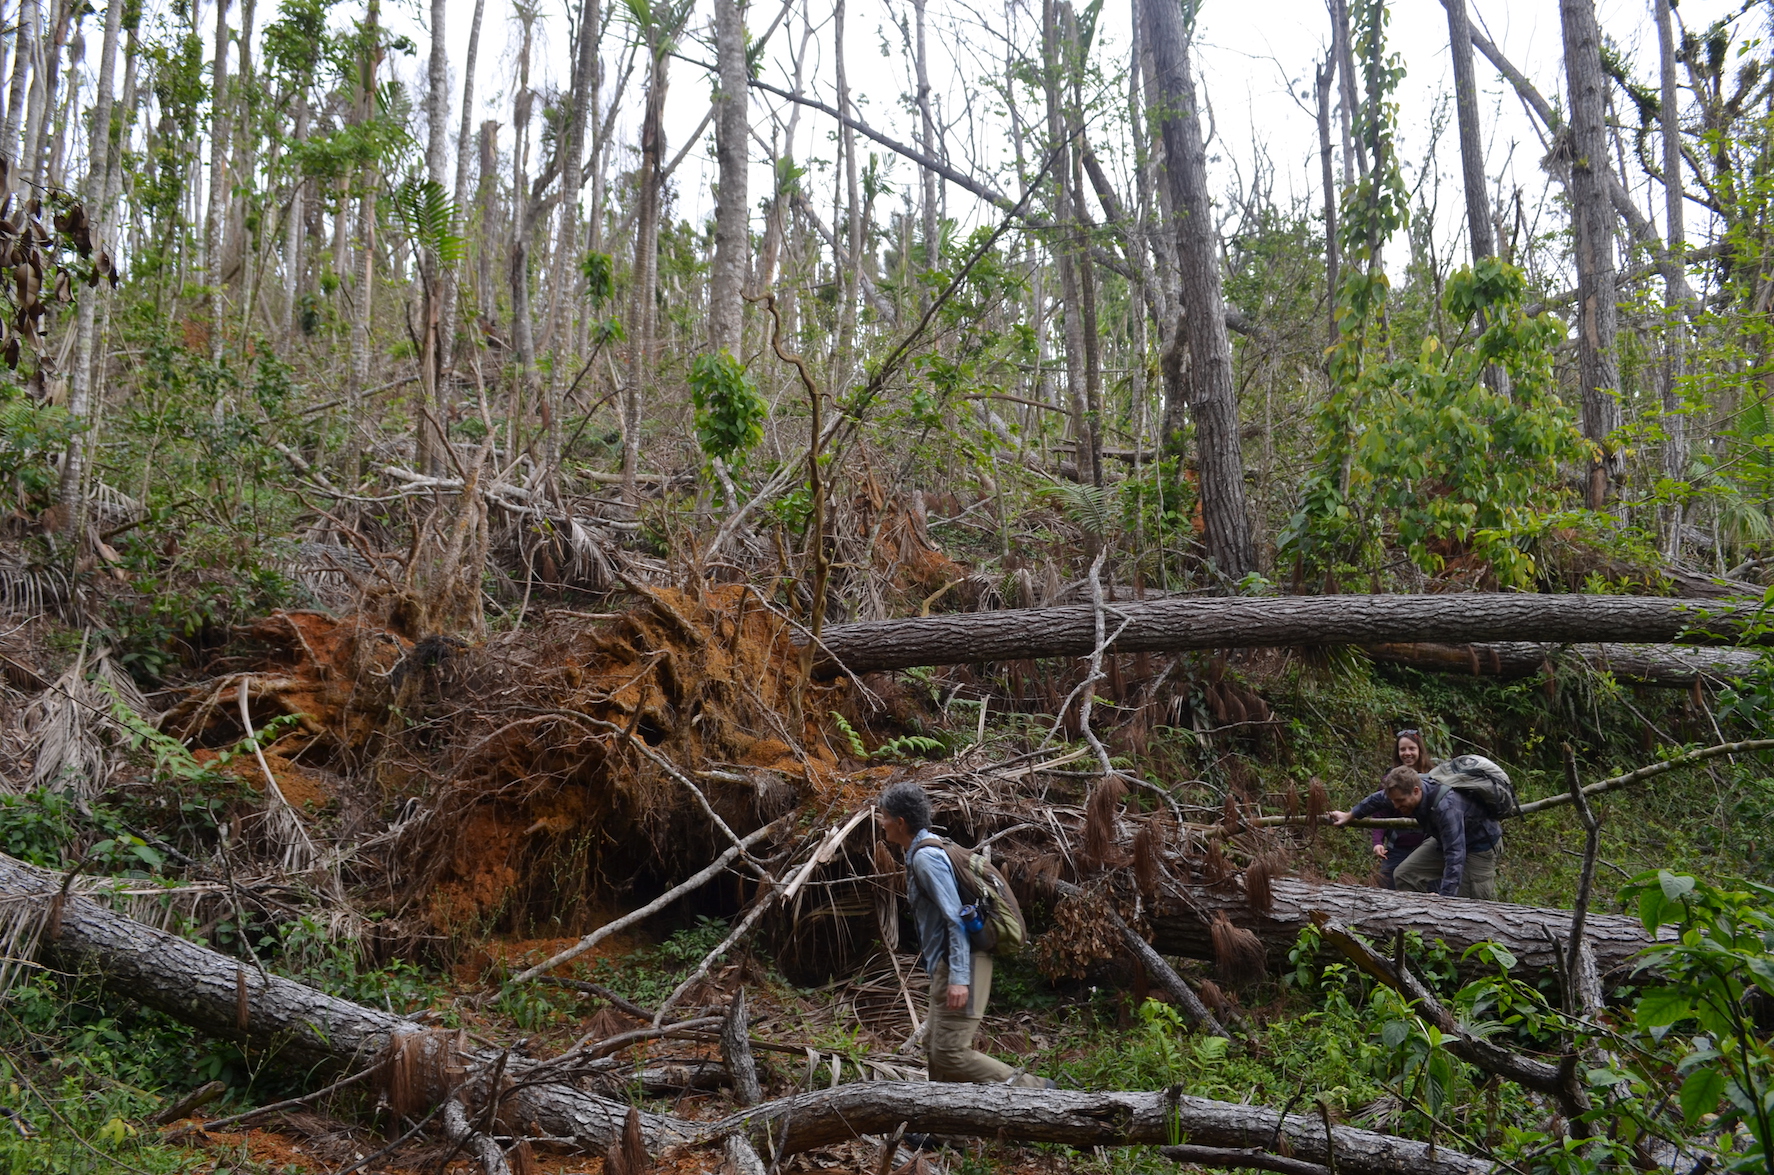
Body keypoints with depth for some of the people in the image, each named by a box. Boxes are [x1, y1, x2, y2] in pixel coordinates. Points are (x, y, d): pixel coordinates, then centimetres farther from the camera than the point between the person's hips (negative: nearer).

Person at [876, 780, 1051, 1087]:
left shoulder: (925, 857, -16)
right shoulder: (919, 852, 16)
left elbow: (956, 918, -22)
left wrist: (958, 978, -26)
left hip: (960, 965, -11)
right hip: (946, 967, 11)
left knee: (950, 1051, -11)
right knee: (934, 1046, 13)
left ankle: (1032, 1090, -7)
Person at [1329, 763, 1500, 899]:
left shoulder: (1446, 807, -41)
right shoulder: (1411, 787, -16)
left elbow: (1455, 856, -43)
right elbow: (1379, 798, 6)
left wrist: (1445, 898, -47)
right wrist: (1349, 816, 19)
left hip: (1479, 845, -8)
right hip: (1445, 839, 8)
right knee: (1404, 875, 0)